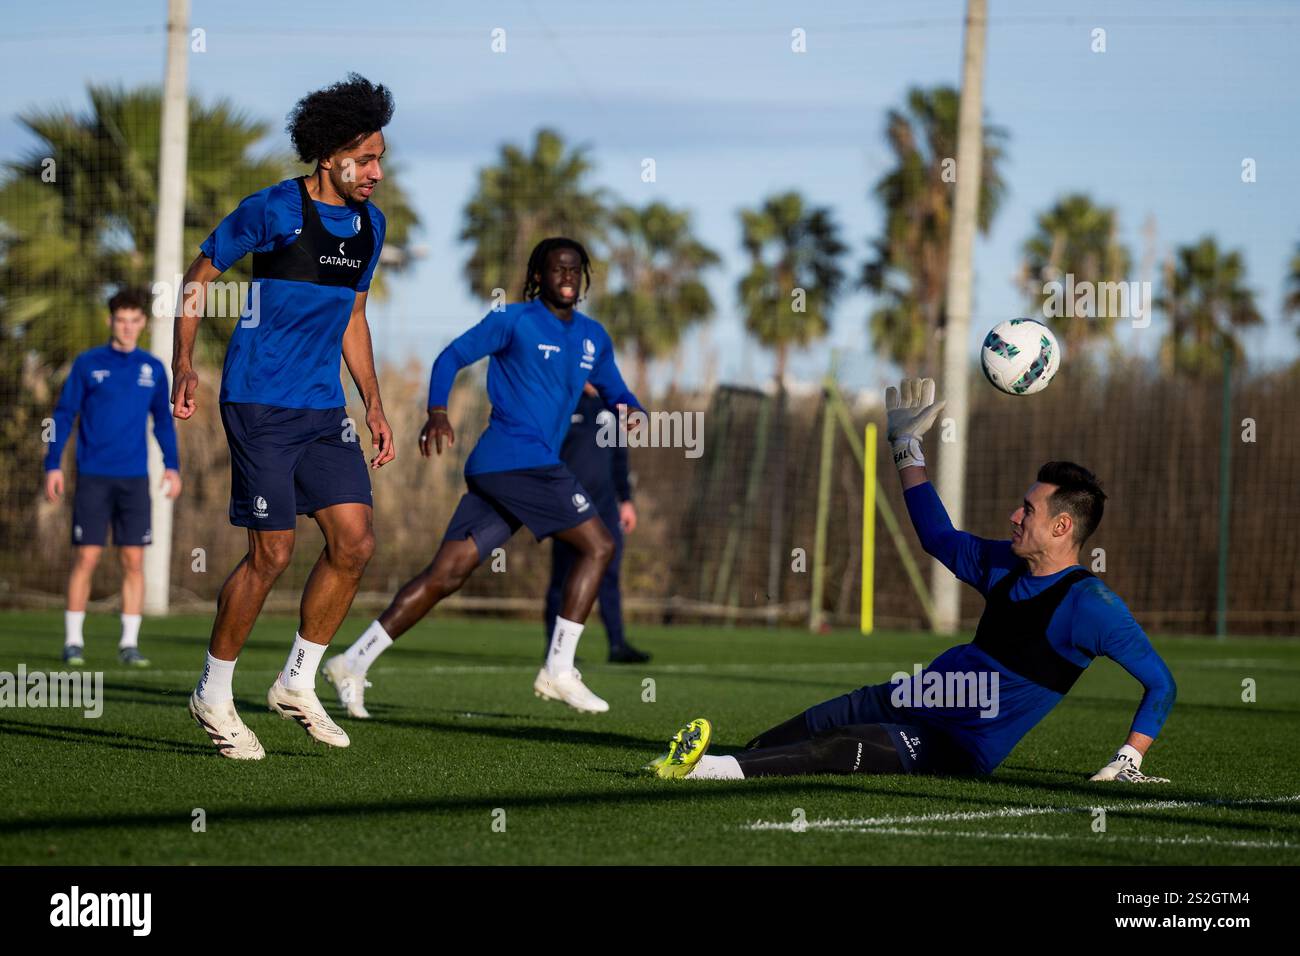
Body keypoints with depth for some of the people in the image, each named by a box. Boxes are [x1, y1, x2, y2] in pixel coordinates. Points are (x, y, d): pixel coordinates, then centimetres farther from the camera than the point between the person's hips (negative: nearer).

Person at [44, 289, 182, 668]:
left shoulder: (153, 369, 9)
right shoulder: (87, 364, 2)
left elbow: (163, 421, 16)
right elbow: (64, 415, 3)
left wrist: (172, 466, 5)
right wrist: (53, 466, -4)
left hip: (135, 479, 2)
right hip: (93, 476, -2)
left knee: (133, 561, 0)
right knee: (86, 558, -5)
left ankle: (129, 644, 5)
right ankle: (73, 641, 3)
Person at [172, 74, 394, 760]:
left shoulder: (369, 224, 10)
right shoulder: (272, 211, -10)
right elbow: (199, 277, -1)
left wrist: (374, 405, 18)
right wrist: (183, 365, -11)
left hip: (323, 408, 7)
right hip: (260, 402, -7)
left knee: (355, 543, -3)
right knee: (273, 554, -8)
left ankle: (298, 683, 13)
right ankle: (214, 694, 9)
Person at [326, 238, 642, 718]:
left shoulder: (593, 337, 20)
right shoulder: (515, 321, -2)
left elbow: (614, 389, 27)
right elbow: (452, 357, -2)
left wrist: (631, 410, 3)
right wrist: (438, 412, -18)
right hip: (516, 458, -7)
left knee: (446, 575, 2)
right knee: (597, 545, -9)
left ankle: (353, 663, 2)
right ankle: (558, 670, -6)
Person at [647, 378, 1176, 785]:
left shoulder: (1090, 604, -14)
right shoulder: (1005, 564, 9)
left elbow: (1161, 683, -12)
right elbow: (939, 537, 24)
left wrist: (1129, 761, -20)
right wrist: (907, 446, 23)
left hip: (960, 749, -8)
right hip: (912, 699, 8)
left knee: (836, 749, -26)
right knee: (809, 725, -11)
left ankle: (700, 768, -38)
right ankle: (692, 764, -20)